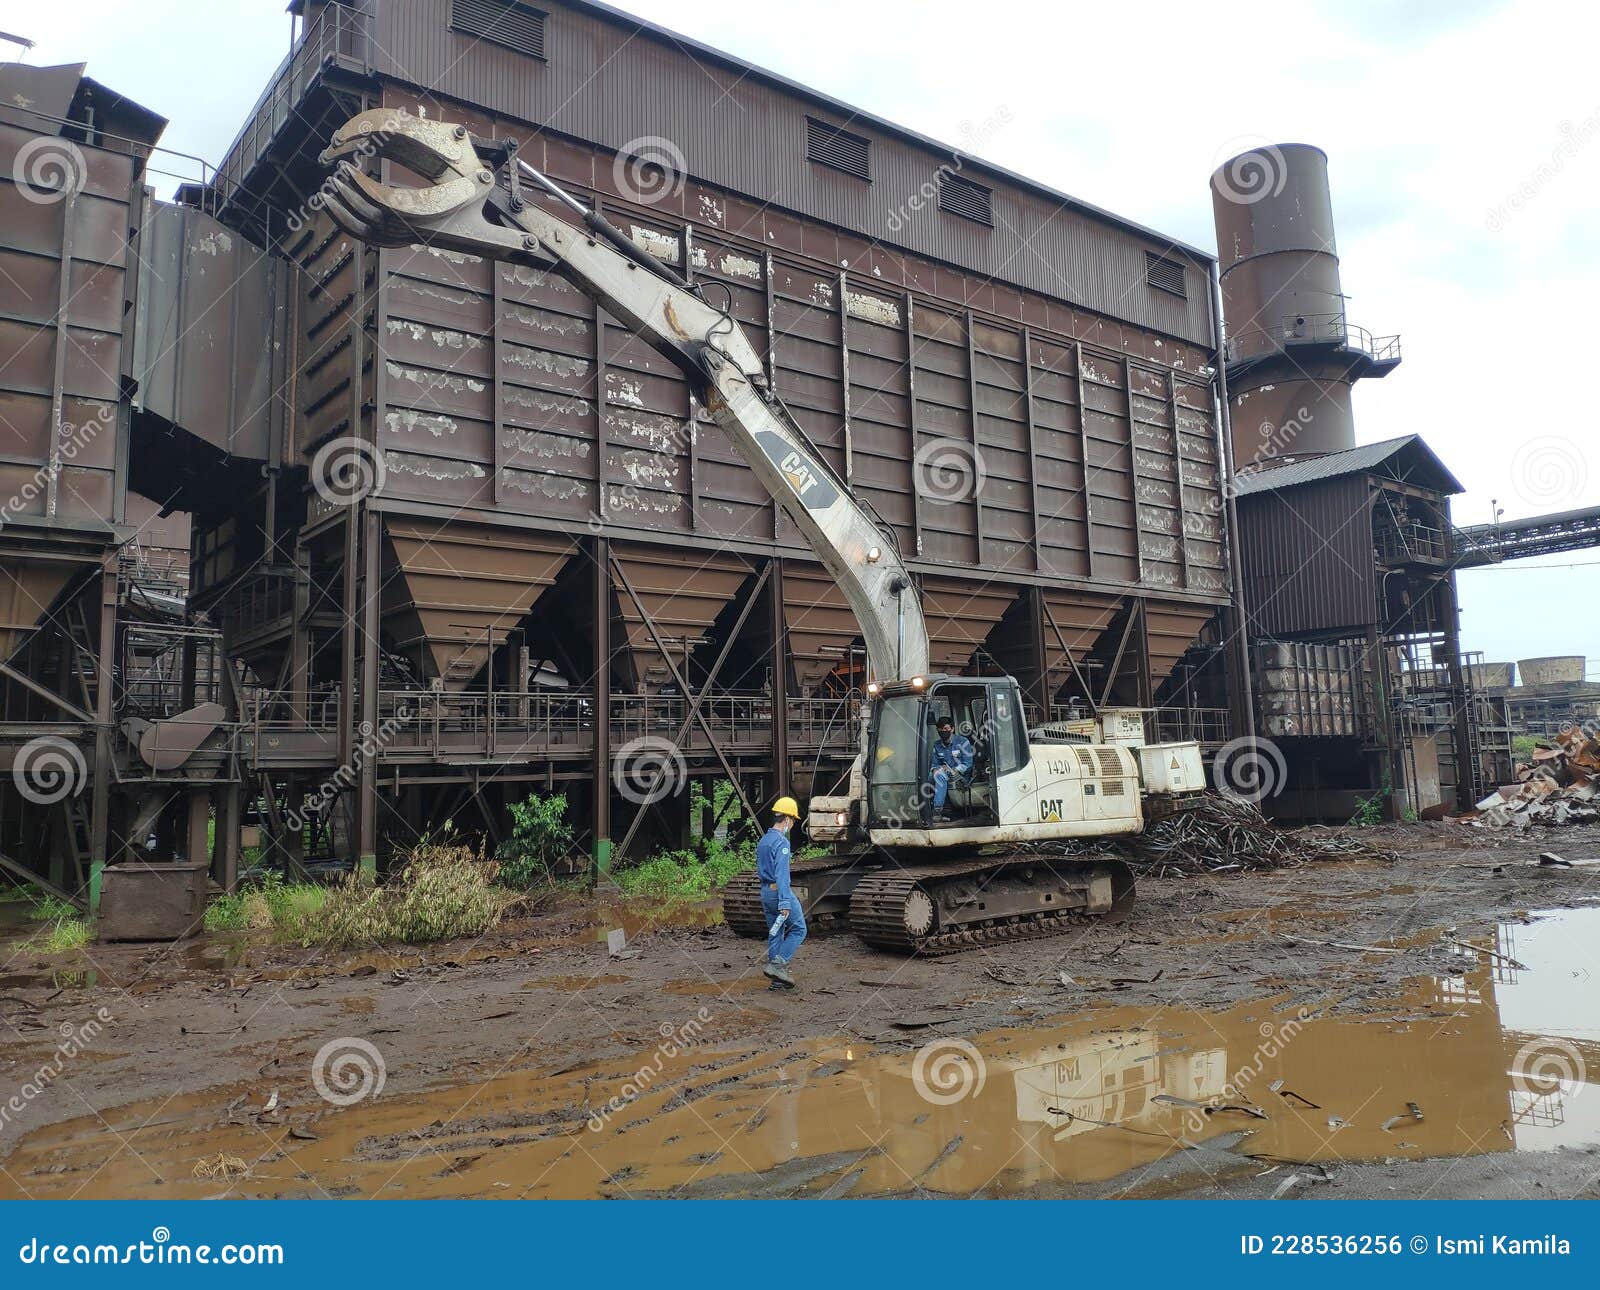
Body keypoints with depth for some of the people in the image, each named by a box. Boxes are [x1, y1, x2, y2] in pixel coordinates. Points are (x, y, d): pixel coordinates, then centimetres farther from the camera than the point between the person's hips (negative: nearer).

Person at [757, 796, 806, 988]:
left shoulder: (763, 841, 14)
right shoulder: (781, 842, -15)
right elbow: (781, 874, -23)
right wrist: (784, 903, -26)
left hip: (765, 892, 9)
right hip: (780, 892, -9)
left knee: (774, 934, 12)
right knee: (798, 929, 2)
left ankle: (777, 978, 13)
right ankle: (777, 965, -9)